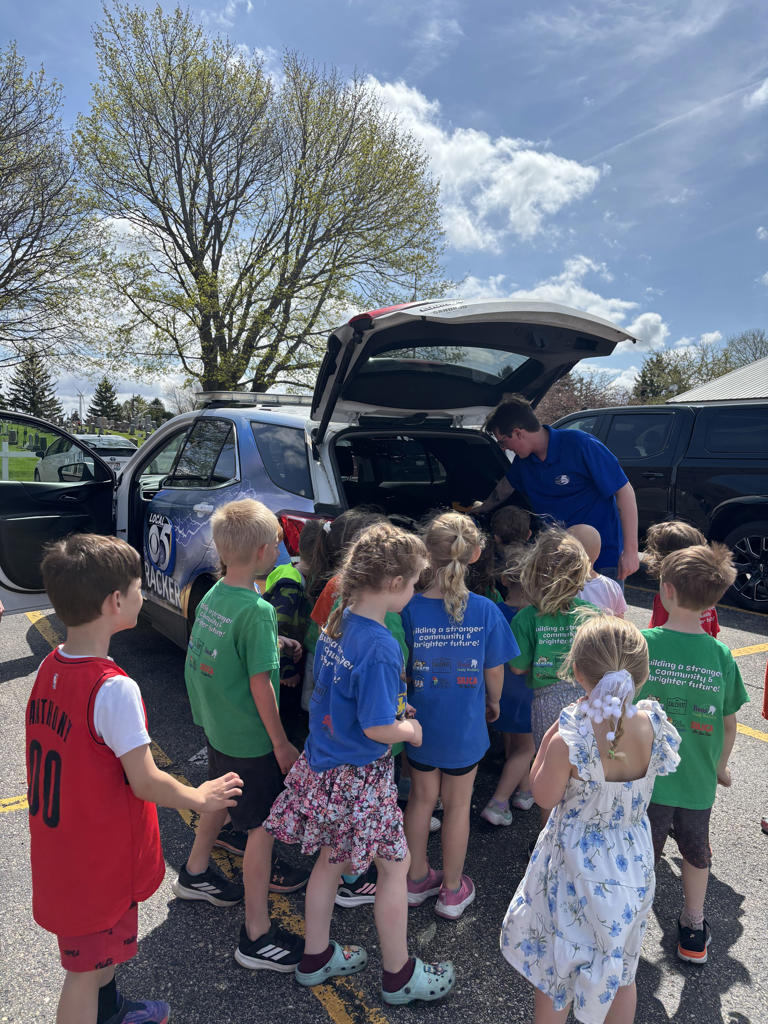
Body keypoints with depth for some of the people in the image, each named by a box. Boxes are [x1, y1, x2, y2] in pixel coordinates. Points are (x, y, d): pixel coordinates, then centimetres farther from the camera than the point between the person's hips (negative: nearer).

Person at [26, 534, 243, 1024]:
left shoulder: (50, 668, -5)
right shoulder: (114, 688, -32)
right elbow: (146, 783, -25)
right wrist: (200, 798, -8)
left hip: (60, 848, 8)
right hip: (99, 859, -8)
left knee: (107, 936, 30)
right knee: (85, 969, 12)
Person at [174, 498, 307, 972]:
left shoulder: (213, 595, -2)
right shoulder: (257, 610, -26)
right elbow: (260, 684, -23)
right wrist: (282, 744, -14)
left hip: (217, 729, 8)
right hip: (250, 739, -8)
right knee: (262, 827, 5)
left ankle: (196, 874, 51)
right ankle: (258, 936, 16)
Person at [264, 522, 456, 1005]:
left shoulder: (336, 623, -3)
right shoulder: (380, 648, -29)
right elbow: (377, 728, -25)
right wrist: (411, 730, -6)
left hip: (323, 765, 8)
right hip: (360, 777, -8)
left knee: (331, 860, 24)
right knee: (395, 866, 13)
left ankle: (316, 957, 43)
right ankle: (399, 974, 32)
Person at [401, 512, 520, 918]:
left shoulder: (410, 609, -20)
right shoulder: (485, 611, -18)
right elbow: (494, 671, -7)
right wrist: (493, 702, 14)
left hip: (420, 724, 1)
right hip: (465, 728, 0)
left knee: (422, 798, 22)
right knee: (457, 805, 18)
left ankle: (417, 878, 41)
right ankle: (452, 891, 36)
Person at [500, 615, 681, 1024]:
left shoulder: (567, 742, -34)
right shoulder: (653, 725, -21)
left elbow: (544, 795, -15)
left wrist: (551, 736, -15)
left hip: (579, 868, -4)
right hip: (634, 863, 4)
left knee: (557, 966, 22)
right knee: (620, 967, 29)